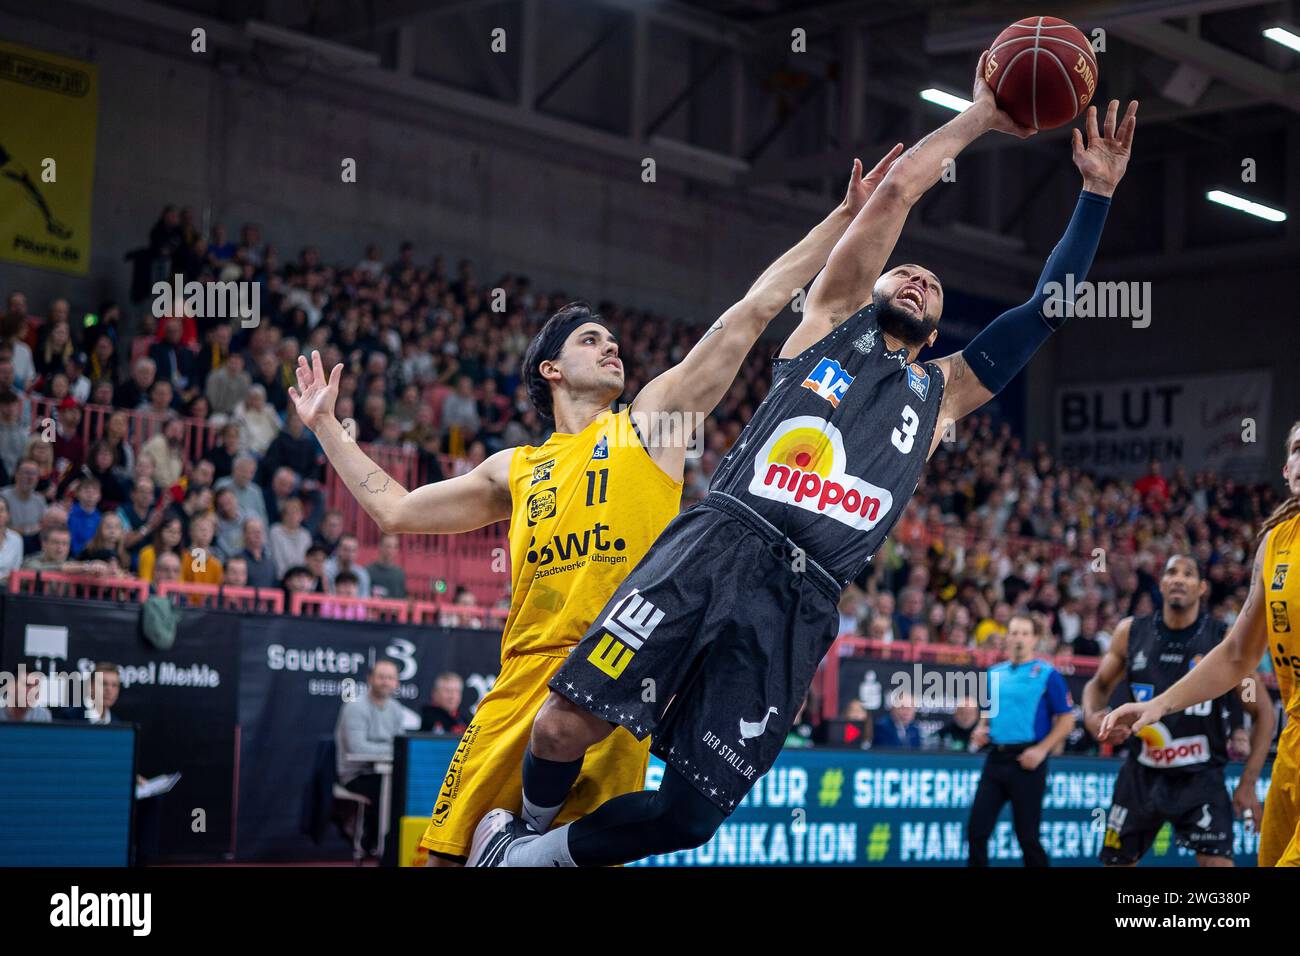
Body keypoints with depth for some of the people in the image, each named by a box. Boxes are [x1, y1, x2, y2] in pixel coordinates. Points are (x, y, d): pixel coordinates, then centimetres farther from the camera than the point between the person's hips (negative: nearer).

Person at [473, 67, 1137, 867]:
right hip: (715, 547, -3)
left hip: (801, 602, 3)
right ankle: (524, 828, 20)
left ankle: (534, 856, 18)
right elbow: (895, 190, 14)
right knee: (565, 729, -14)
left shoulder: (942, 393, 30)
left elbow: (1047, 310, 25)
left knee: (694, 813, -7)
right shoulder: (832, 319, 21)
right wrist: (978, 118, 22)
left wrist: (1098, 191, 23)